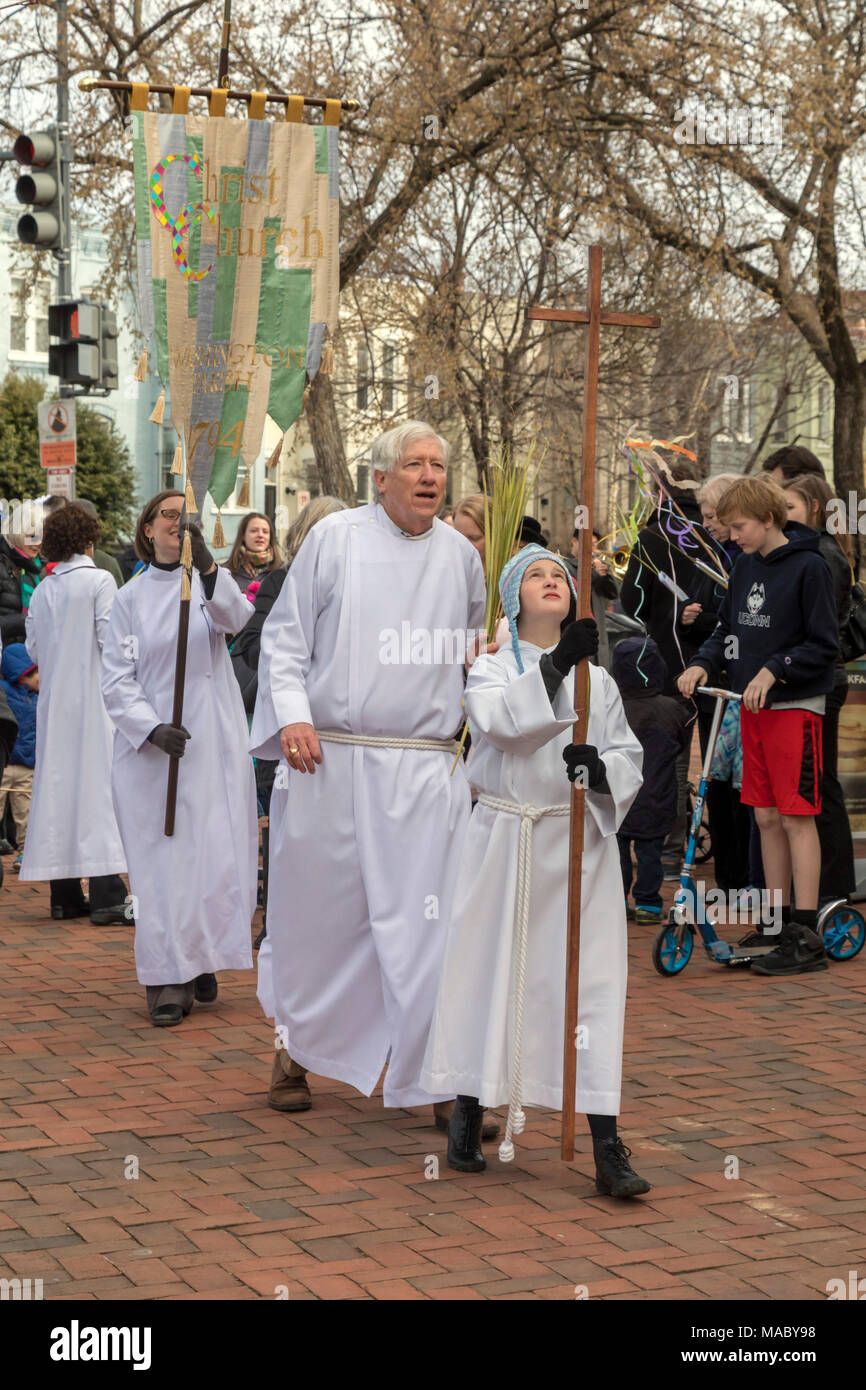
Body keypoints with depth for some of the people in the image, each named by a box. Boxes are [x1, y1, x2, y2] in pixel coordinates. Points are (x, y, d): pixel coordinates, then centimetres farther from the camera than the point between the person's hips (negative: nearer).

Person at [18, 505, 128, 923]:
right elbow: (110, 639, -13)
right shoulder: (99, 581, -7)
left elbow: (33, 648, 9)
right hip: (94, 696, -5)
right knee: (98, 781, -5)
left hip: (54, 699, 5)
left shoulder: (42, 591, 7)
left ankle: (64, 895, 10)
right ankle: (105, 892, -10)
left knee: (58, 782, 7)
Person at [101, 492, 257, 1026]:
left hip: (213, 741, 0)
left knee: (215, 852, -1)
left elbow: (235, 617, -18)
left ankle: (202, 960, 17)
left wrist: (207, 566, -37)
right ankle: (167, 978, 1)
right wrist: (152, 728, -15)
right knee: (162, 858, -3)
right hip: (149, 744, 0)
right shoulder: (131, 598, 8)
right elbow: (117, 679, 2)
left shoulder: (211, 583, 6)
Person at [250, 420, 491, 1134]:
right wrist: (293, 714, -9)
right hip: (329, 759, -1)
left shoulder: (461, 555, 9)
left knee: (428, 920, -5)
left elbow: (474, 655, 20)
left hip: (427, 767, 1)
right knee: (319, 912, 8)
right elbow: (285, 637, 4)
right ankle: (296, 1050, 28)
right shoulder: (334, 538, 2)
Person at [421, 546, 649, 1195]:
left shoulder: (598, 679, 11)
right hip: (505, 840, -1)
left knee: (591, 981, -4)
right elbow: (499, 717, -17)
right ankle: (468, 1118, 23)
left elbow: (630, 756, 8)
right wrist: (555, 666, -28)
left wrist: (602, 768, -15)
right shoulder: (491, 669, 5)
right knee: (489, 971, 4)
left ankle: (607, 1147, -3)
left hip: (580, 842, 1)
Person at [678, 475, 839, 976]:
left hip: (796, 706, -7)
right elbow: (730, 630, 16)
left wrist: (774, 670, -21)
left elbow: (824, 645, -12)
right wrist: (703, 663, -1)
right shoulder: (746, 567, 11)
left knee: (797, 817, -7)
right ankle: (778, 923, 19)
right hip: (753, 707, 7)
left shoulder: (808, 567, -11)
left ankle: (806, 937, -4)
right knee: (766, 817, 10)